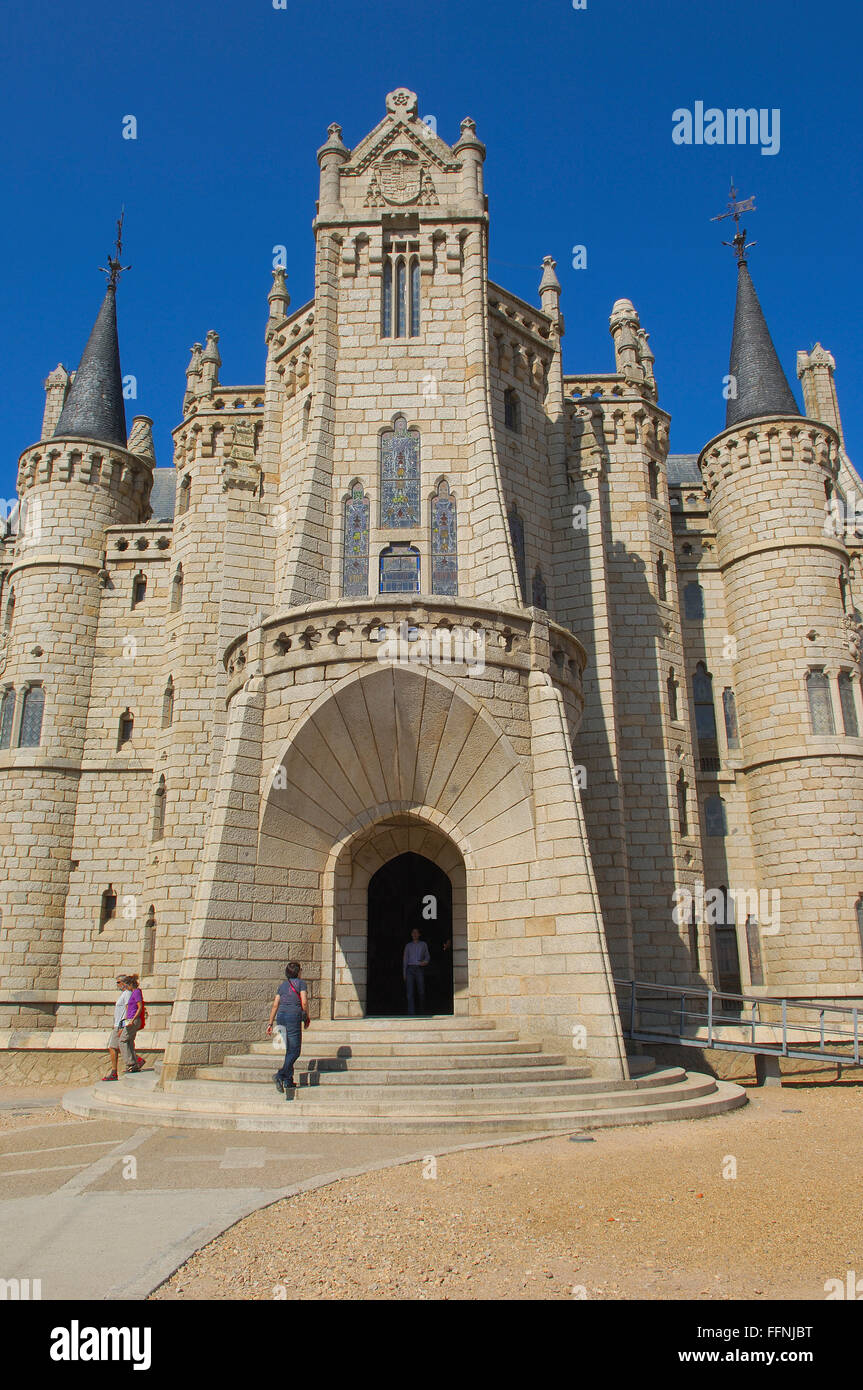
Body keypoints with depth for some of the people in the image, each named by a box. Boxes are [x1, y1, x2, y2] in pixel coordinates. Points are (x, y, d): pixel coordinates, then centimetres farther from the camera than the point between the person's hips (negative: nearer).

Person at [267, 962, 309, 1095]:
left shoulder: (282, 985, 15)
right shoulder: (301, 983, -1)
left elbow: (275, 1005, 11)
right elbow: (304, 1002, -10)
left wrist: (270, 1023, 12)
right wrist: (307, 1018, 4)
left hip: (281, 1017, 6)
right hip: (294, 1016, -6)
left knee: (289, 1050, 15)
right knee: (295, 1051, -2)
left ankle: (288, 1080, 15)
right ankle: (280, 1074, -19)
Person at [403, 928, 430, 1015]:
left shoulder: (423, 944, 12)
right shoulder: (408, 946, 13)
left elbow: (427, 956, 14)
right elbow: (405, 959, 12)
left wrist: (426, 961, -9)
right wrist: (404, 973, 6)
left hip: (420, 969, 0)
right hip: (410, 968, 1)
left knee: (421, 991, -3)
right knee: (410, 992, -8)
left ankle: (423, 1011, 17)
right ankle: (411, 1012, -8)